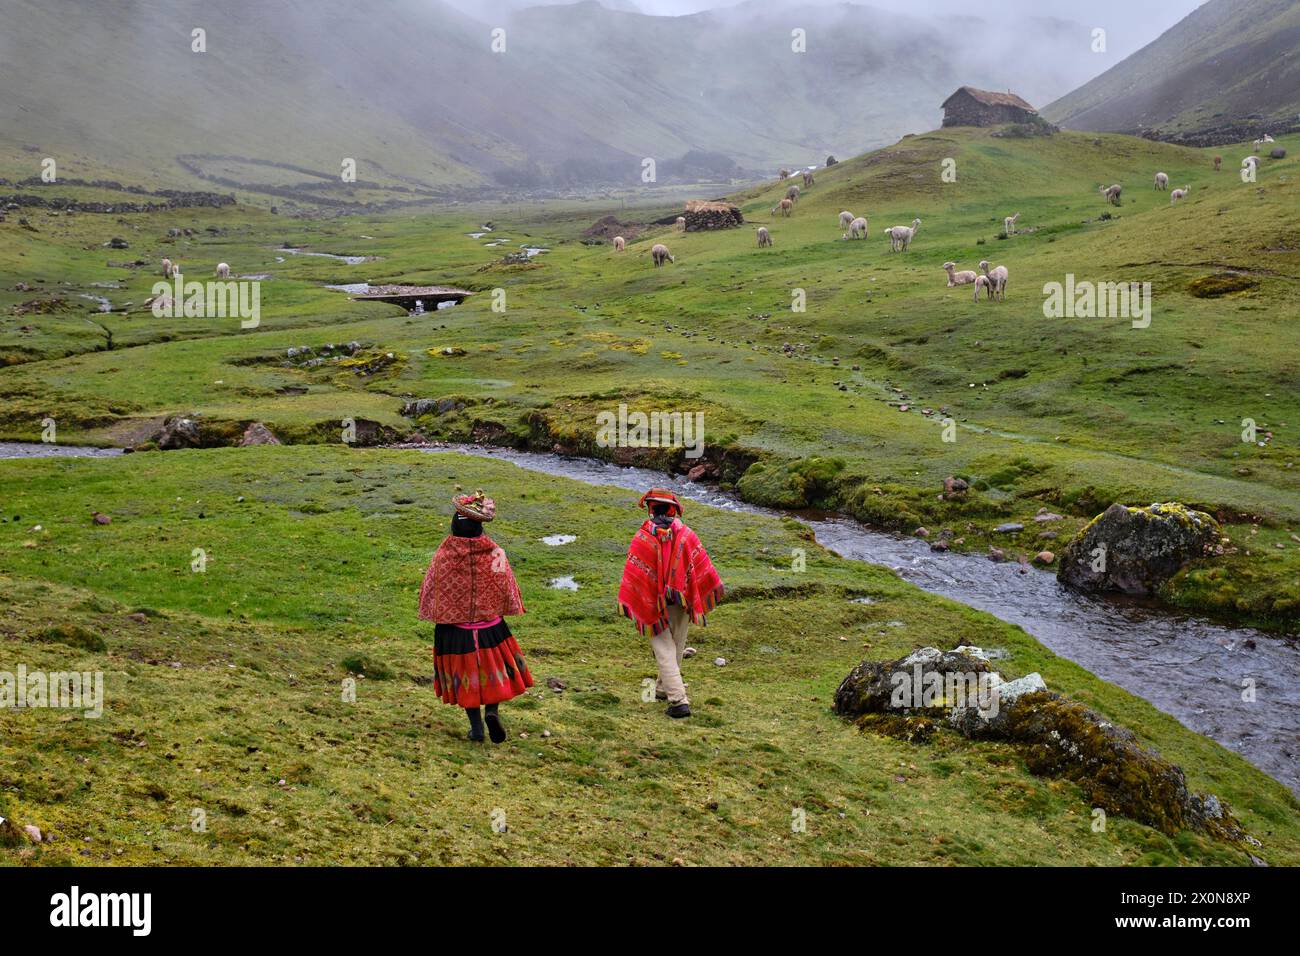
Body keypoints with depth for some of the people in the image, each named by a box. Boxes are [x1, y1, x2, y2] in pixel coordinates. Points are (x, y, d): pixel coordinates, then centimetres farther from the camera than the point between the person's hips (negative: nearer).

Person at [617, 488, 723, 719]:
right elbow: (703, 567, -1)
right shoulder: (686, 534, -5)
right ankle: (663, 689, 35)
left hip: (654, 605, -3)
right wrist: (713, 590, 11)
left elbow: (632, 574, -11)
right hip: (682, 602, 3)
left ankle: (678, 700, -12)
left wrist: (626, 603, -3)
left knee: (665, 651, -1)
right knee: (676, 648, 19)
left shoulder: (642, 538, -13)